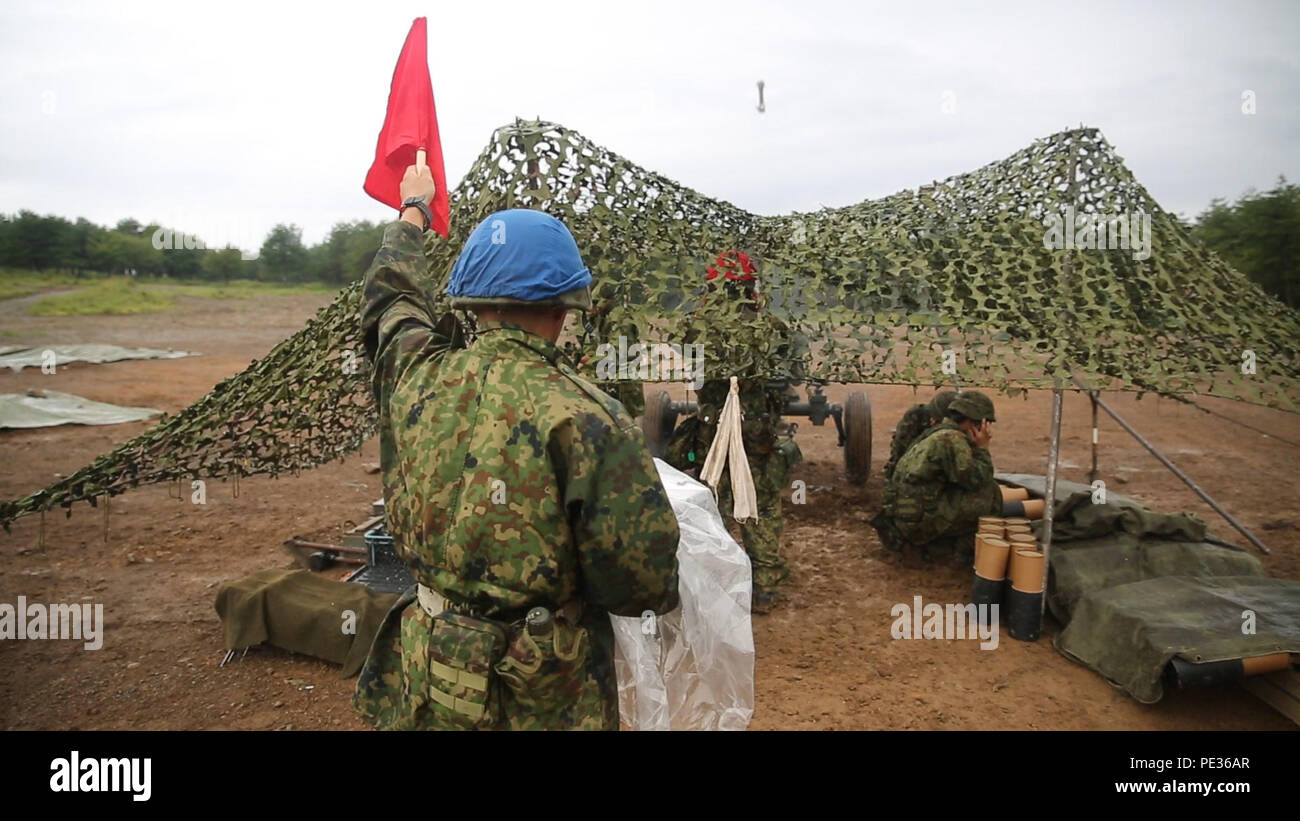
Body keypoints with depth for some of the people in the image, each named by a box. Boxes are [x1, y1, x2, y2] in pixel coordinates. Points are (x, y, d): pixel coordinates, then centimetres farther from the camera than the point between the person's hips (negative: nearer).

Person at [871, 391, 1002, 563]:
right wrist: (982, 448, -3)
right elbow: (977, 480, -15)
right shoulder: (952, 439, -12)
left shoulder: (935, 435, 18)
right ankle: (966, 547, 7)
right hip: (918, 521, -10)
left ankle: (928, 546, 15)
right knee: (988, 492, -5)